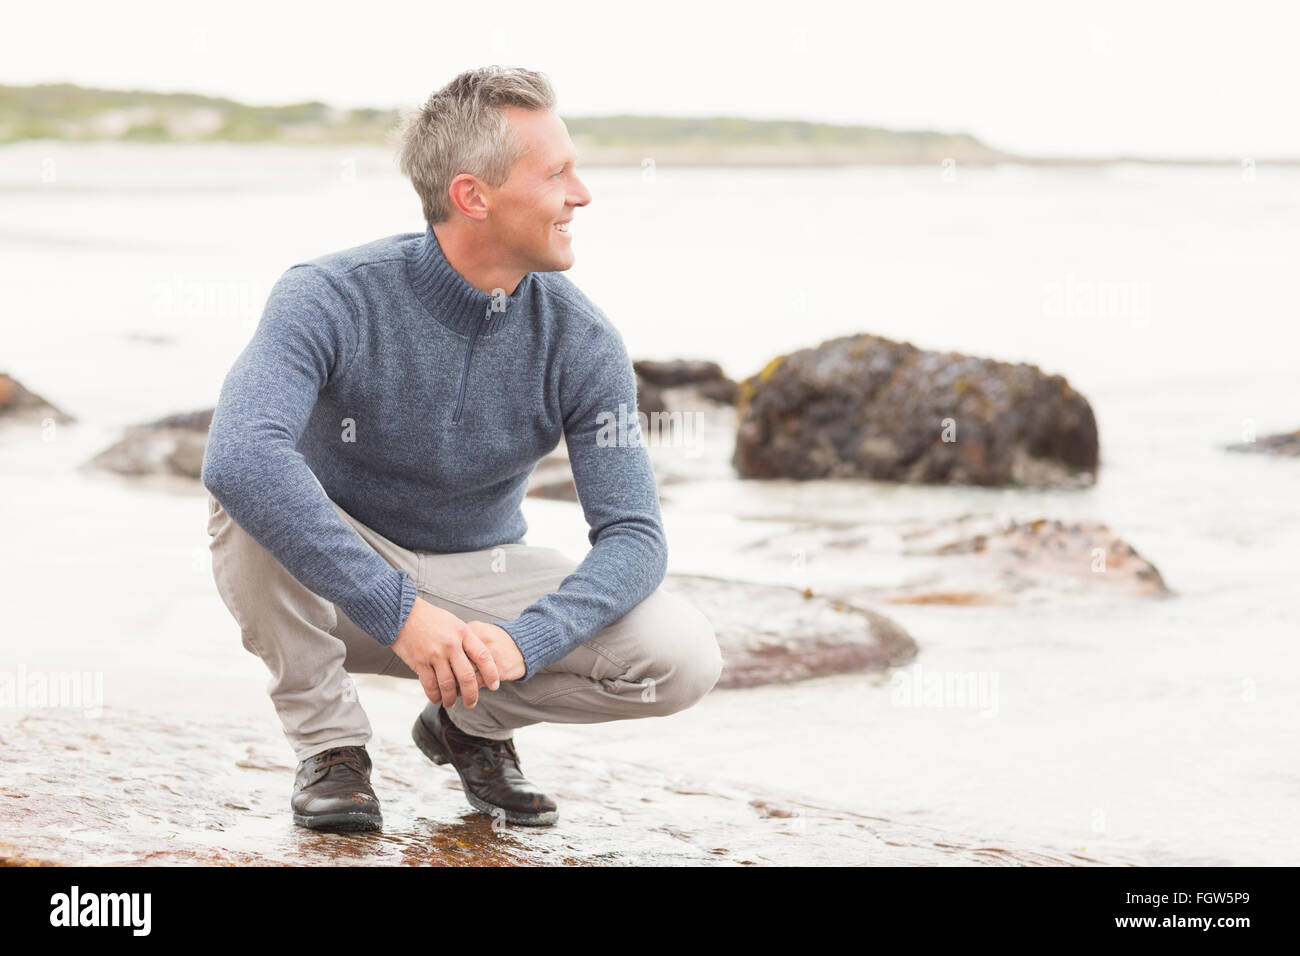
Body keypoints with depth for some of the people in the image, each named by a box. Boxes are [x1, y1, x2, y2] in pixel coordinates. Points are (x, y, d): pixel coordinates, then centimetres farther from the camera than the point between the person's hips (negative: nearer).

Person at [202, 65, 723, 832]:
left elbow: (633, 536, -16)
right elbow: (239, 455, -41)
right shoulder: (331, 300, -25)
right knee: (248, 501, -36)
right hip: (343, 588, -2)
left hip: (485, 581, 2)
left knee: (686, 658, -22)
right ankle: (330, 743, -12)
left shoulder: (581, 343, -14)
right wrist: (399, 612, -45)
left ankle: (473, 722, 6)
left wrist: (521, 643, -36)